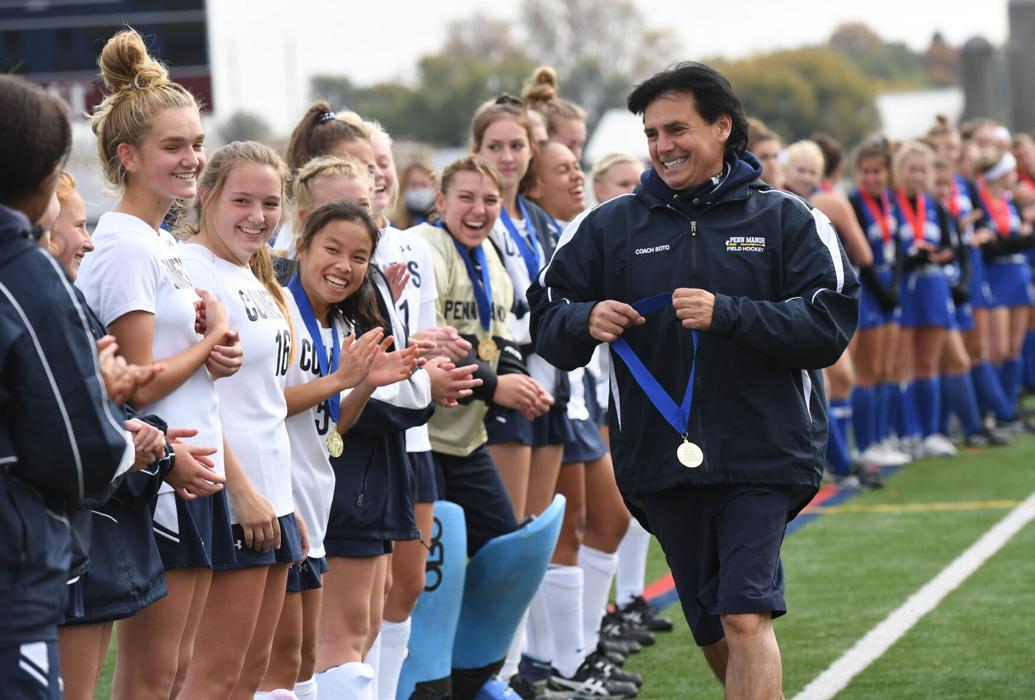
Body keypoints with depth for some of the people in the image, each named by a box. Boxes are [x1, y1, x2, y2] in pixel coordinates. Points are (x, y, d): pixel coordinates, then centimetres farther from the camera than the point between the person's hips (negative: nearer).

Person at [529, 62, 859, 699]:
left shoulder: (786, 220, 2)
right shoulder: (608, 227, 9)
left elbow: (830, 326, -9)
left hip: (761, 455, -4)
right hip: (661, 459, 4)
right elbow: (548, 328, 10)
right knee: (715, 637, 13)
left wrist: (727, 314, -20)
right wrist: (585, 322, -13)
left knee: (746, 618, -18)